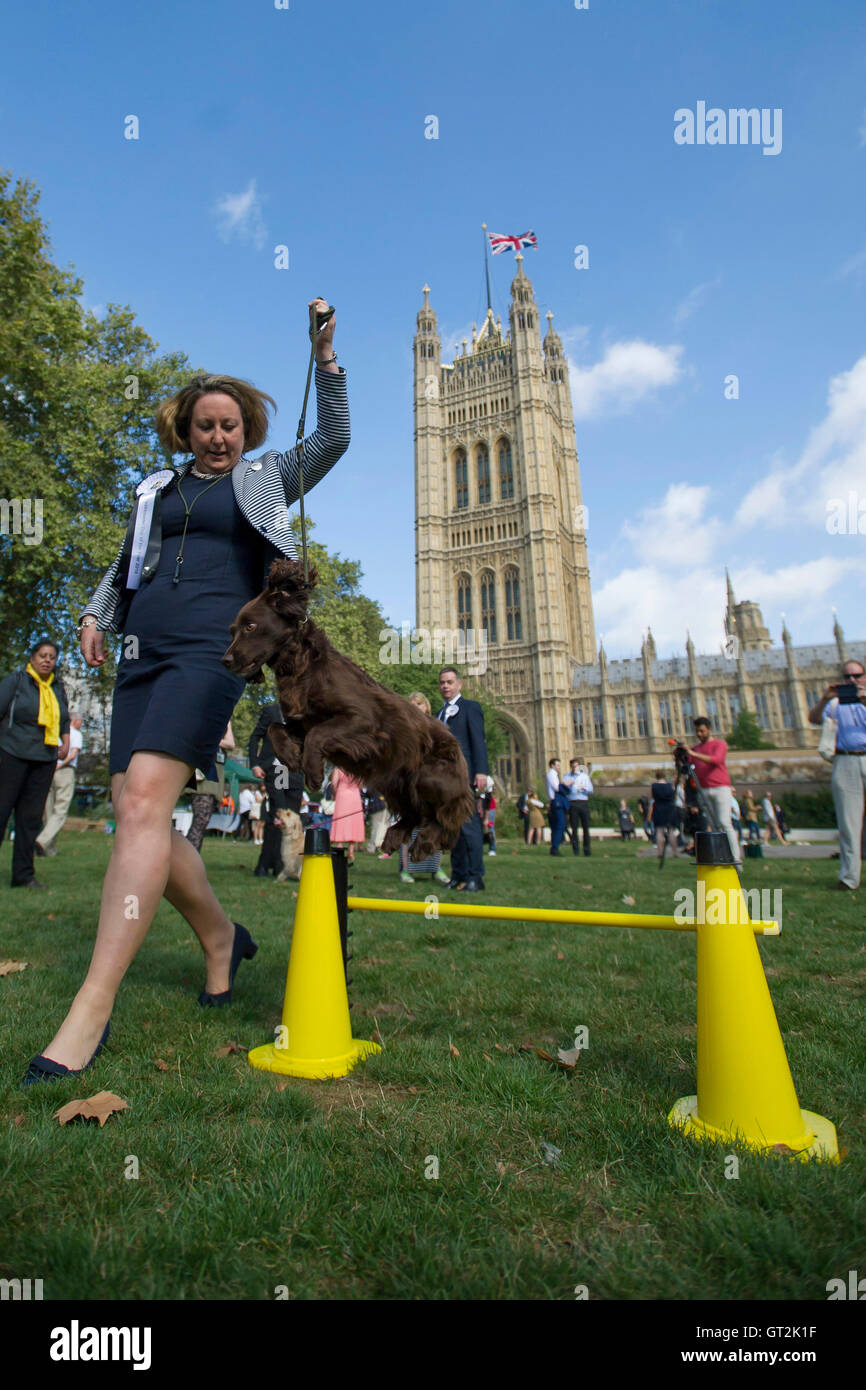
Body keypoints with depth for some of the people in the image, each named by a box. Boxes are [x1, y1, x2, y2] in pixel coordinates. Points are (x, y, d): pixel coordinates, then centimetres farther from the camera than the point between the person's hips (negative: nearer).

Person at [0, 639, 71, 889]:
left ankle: (23, 875, 11)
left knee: (31, 817, 5)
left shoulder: (57, 686, 14)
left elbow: (64, 719, 26)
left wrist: (65, 741, 11)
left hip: (45, 759, 5)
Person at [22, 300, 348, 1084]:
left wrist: (326, 358, 7)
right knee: (136, 814, -1)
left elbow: (335, 439, 12)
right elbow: (127, 563, 31)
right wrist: (97, 614, 17)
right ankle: (221, 937, 21)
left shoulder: (265, 479, 16)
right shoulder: (159, 490, 25)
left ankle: (91, 1012, -17)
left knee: (144, 802, -21)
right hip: (144, 656, 6)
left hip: (210, 651, -6)